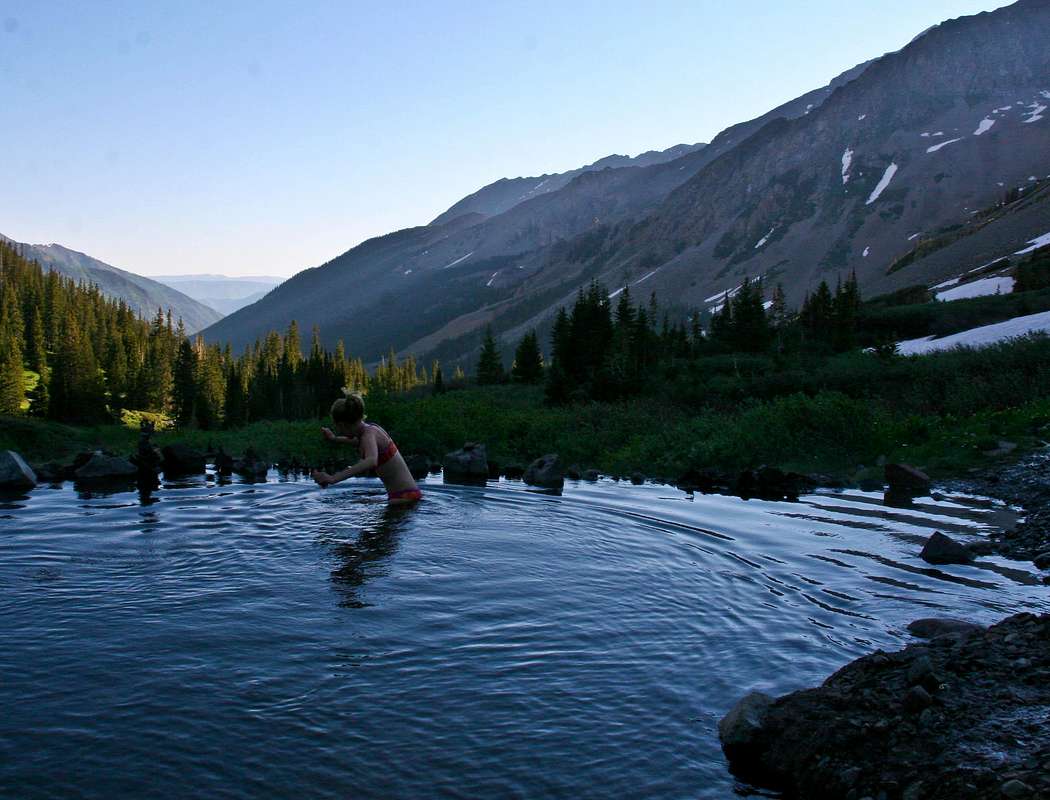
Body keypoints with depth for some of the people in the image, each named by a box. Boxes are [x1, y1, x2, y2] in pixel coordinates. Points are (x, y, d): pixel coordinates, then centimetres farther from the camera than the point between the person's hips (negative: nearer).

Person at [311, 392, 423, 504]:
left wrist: (333, 478, -48)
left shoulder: (368, 434, -18)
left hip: (404, 497, -10)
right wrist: (335, 439, 47)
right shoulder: (370, 429, 10)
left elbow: (371, 462, -41)